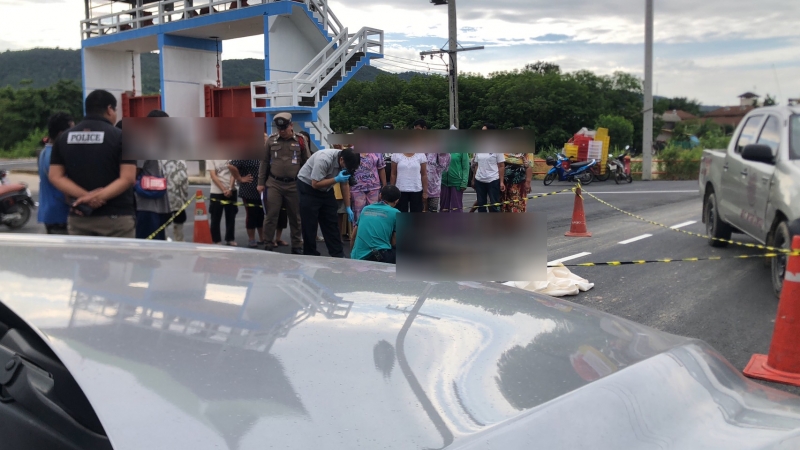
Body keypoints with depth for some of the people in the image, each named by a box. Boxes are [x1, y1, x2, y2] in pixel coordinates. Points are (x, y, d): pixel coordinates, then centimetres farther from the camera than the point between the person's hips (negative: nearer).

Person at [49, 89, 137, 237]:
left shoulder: (63, 137, 9)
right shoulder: (120, 136, -5)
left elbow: (55, 176, 2)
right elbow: (128, 178, -15)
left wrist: (85, 196, -8)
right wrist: (99, 196, -17)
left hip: (78, 218, 5)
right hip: (115, 217, -4)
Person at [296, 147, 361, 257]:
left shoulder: (345, 161, -12)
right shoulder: (324, 159, -34)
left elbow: (345, 183, -1)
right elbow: (315, 184, -28)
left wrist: (348, 207, -2)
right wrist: (336, 179, -34)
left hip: (326, 189, 7)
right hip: (308, 187, -7)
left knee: (331, 224, 5)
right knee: (310, 225, -3)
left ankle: (338, 256, 8)